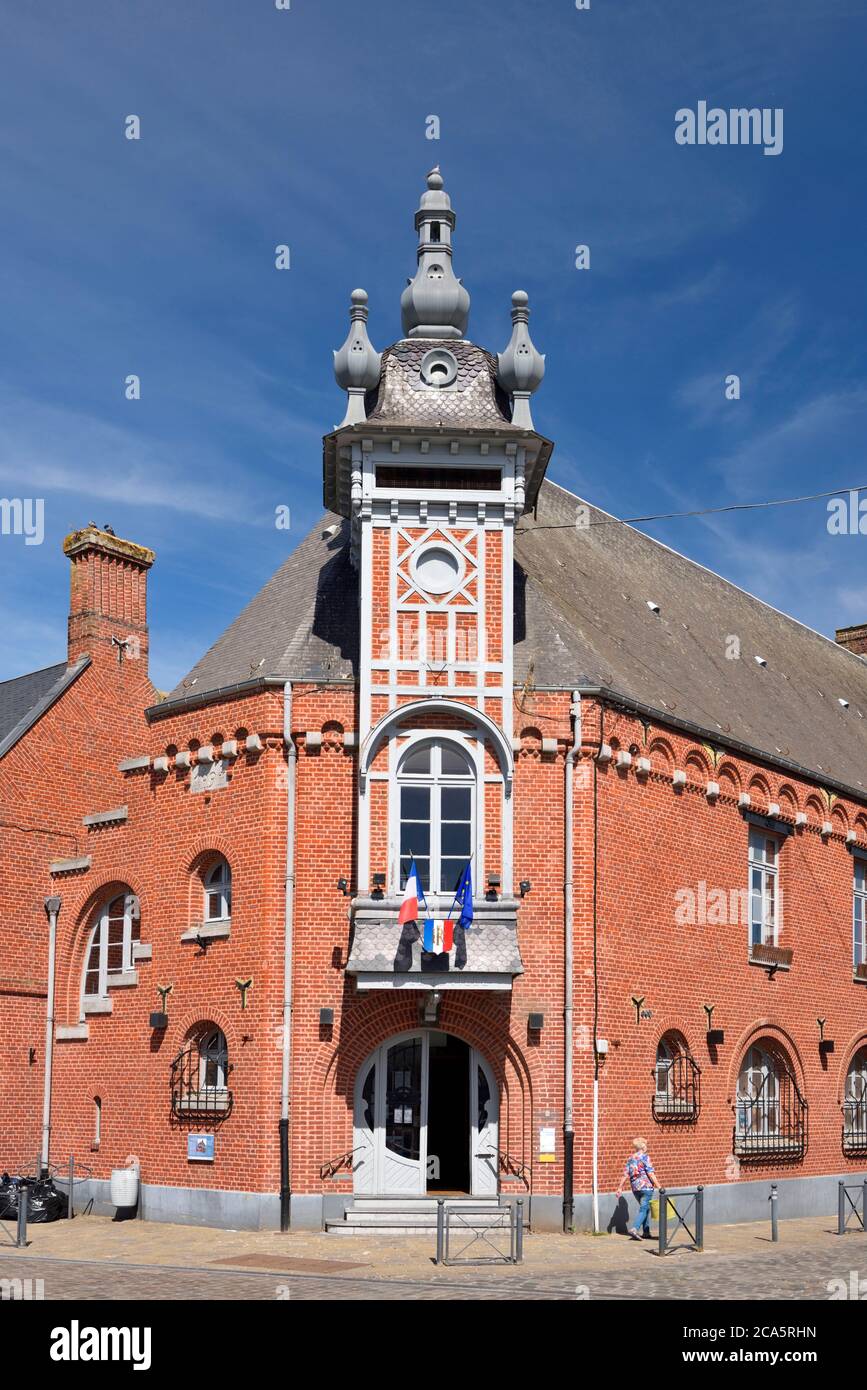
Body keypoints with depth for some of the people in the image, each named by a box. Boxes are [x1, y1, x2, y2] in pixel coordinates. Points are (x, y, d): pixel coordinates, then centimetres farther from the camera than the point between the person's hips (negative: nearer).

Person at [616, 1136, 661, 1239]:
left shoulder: (630, 1158, 11)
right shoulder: (645, 1157, -7)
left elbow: (626, 1174, 9)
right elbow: (650, 1173, -14)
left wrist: (620, 1188, 12)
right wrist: (658, 1186, -13)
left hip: (635, 1187, 7)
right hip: (646, 1187, -7)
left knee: (645, 1208, 18)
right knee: (644, 1209, -6)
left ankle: (646, 1232, 17)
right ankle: (634, 1229, -22)